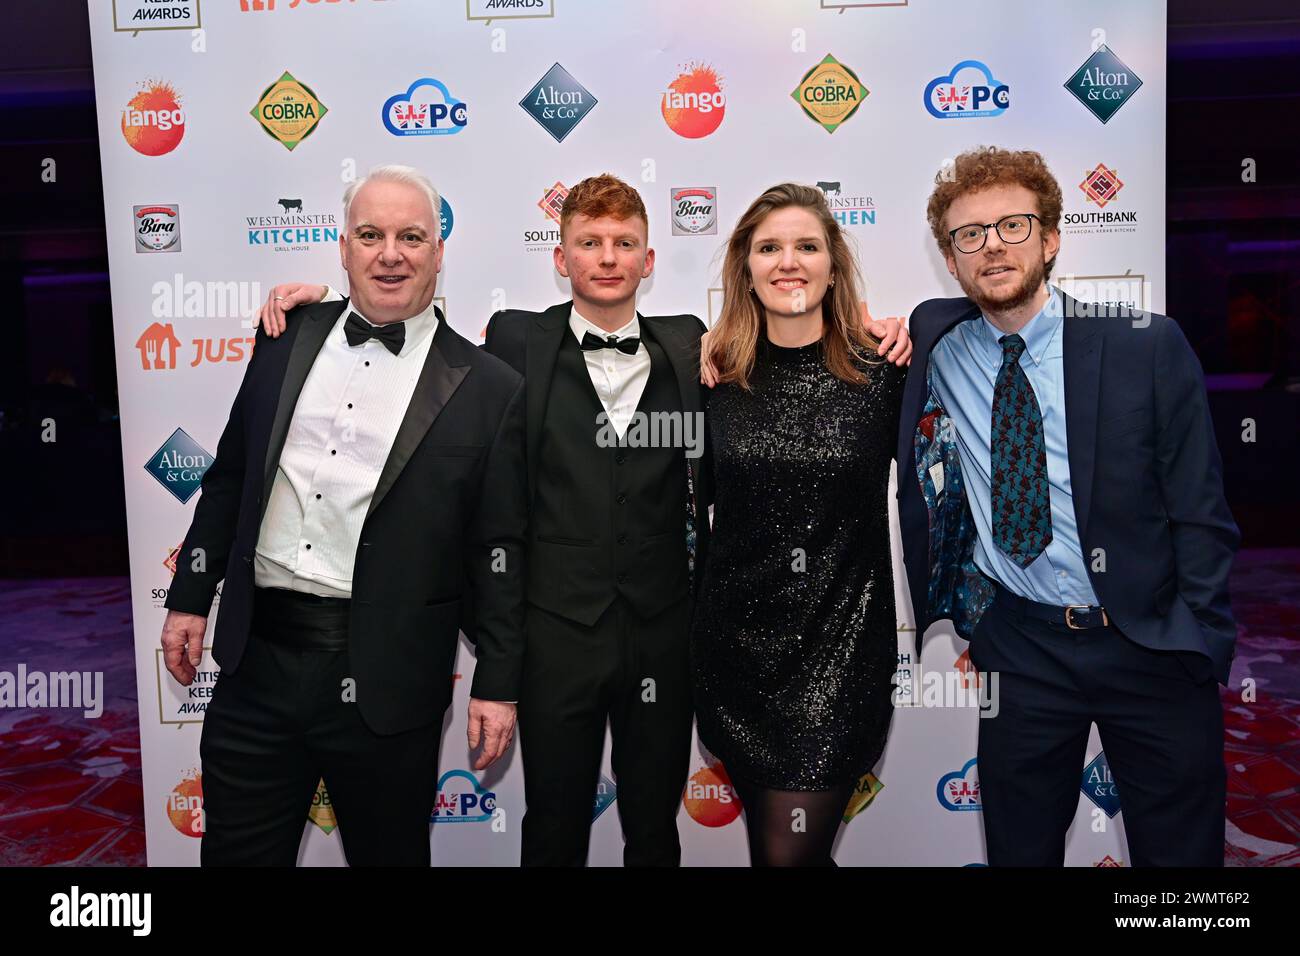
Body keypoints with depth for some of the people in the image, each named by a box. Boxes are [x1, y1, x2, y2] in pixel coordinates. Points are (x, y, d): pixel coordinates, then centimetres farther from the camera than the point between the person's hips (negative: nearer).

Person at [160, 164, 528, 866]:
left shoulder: (486, 388, -5)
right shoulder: (289, 339, 6)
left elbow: (499, 550, -4)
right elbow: (230, 476, 14)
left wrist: (497, 685, -4)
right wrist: (191, 597, 14)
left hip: (387, 682, -3)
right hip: (258, 658, 4)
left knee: (388, 852, 14)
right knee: (238, 849, 17)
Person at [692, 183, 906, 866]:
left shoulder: (883, 373, -4)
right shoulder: (717, 375, 3)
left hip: (841, 649, -3)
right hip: (735, 644, 3)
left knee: (789, 851, -2)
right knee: (769, 844, 19)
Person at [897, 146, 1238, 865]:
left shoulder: (1148, 345, -7)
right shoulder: (932, 345, -1)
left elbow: (1200, 512, -5)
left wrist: (1197, 647, -9)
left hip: (1150, 643, -1)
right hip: (1019, 647, 2)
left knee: (1182, 850, 13)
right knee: (1018, 850, 14)